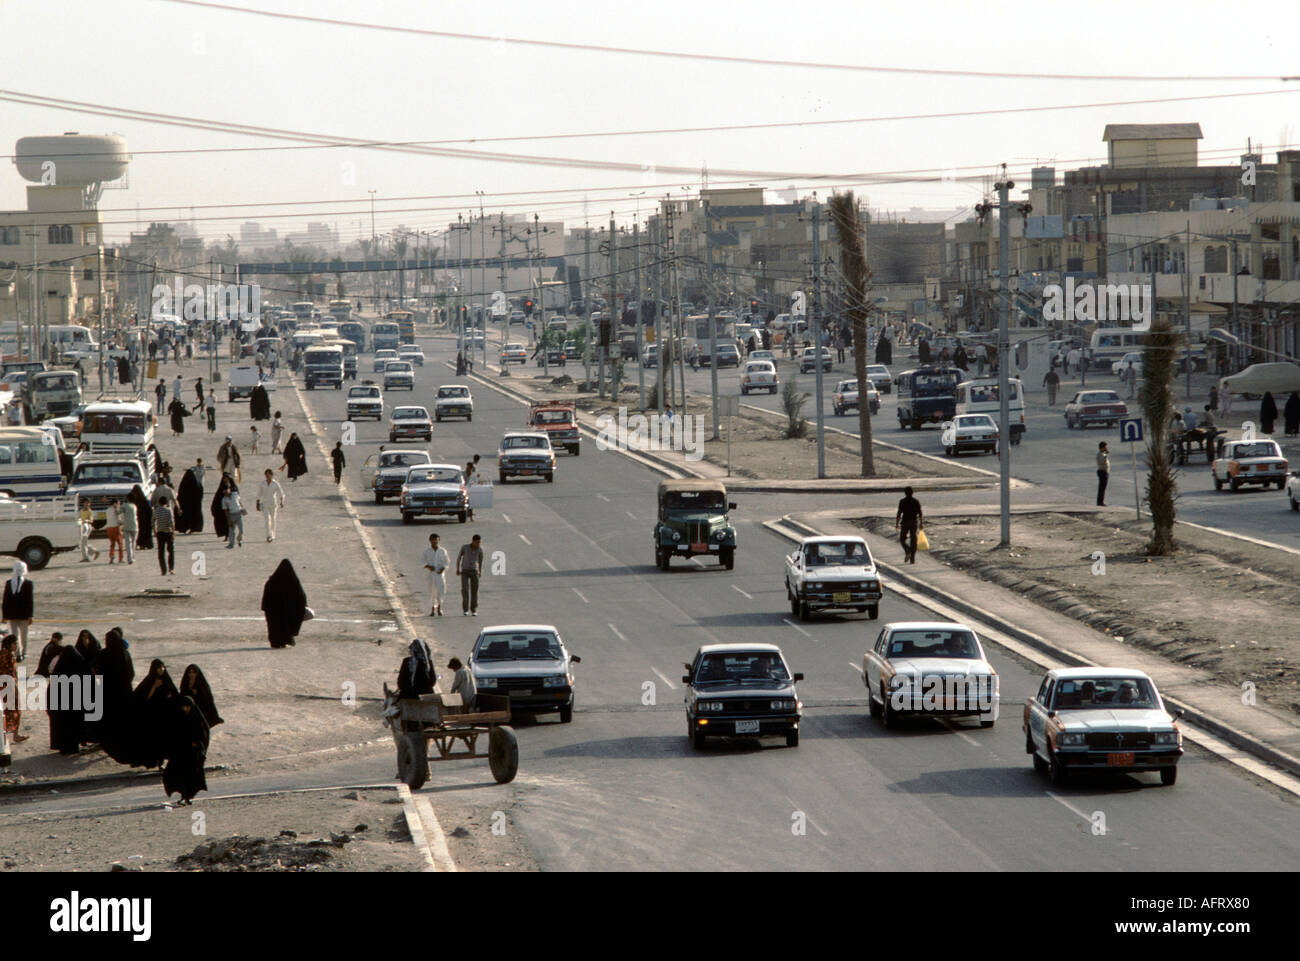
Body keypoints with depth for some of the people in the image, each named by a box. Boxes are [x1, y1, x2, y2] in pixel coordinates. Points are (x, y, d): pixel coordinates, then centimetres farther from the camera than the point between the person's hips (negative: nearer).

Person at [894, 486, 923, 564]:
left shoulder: (902, 502, -6)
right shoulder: (916, 502, 1)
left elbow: (899, 514, -8)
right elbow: (920, 514, 0)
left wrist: (897, 524, -2)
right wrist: (921, 524, 7)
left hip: (905, 522, -2)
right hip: (914, 522, 2)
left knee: (902, 539, 11)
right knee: (913, 540, 7)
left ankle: (908, 551, -16)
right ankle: (912, 559, 5)